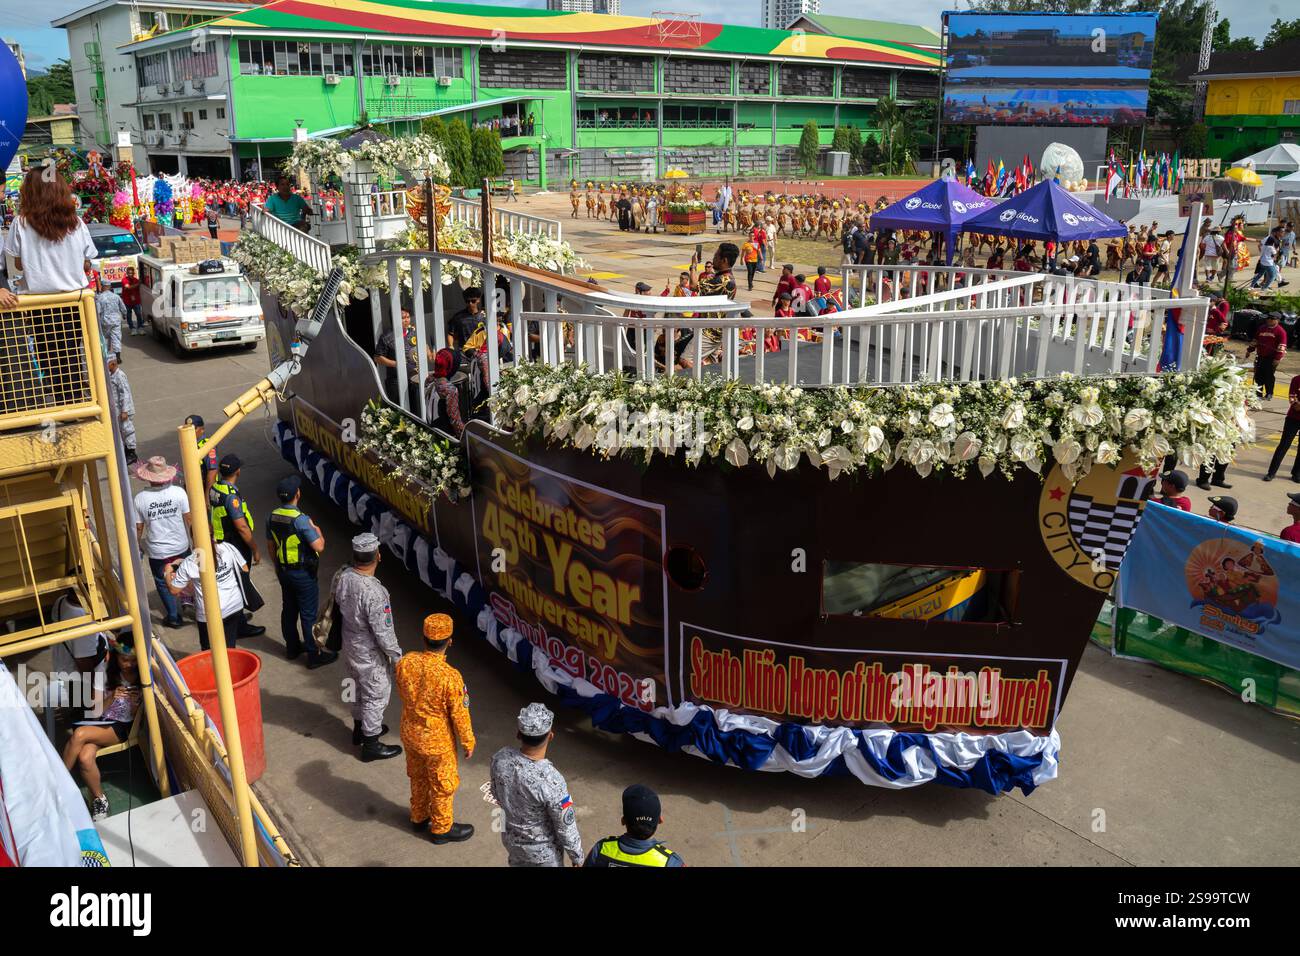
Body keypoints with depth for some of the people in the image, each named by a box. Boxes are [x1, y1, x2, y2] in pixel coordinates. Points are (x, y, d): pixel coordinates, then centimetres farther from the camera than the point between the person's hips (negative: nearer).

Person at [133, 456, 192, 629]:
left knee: (163, 583, 18)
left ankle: (174, 616, 26)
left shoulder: (140, 499, -14)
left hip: (157, 552, -1)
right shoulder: (179, 492, -15)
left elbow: (138, 528, -7)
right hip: (181, 547, 1)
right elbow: (189, 519, -7)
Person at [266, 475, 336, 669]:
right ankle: (314, 656, 9)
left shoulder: (272, 517, -2)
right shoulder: (301, 520, -25)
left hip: (283, 571, 7)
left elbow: (270, 546, 10)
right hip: (302, 573, -7)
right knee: (308, 614, 2)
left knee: (289, 610, 20)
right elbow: (319, 546, -25)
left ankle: (292, 647, 34)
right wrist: (317, 530, -6)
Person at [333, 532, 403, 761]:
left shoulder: (343, 577, -11)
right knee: (376, 694, 10)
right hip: (369, 652, -8)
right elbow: (383, 632, -26)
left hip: (349, 644, 8)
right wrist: (397, 657, -12)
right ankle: (371, 744, 23)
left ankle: (360, 728, 46)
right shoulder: (374, 592, -34)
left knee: (360, 688, 27)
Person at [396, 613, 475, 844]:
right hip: (437, 741, -5)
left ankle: (419, 816, 49)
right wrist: (468, 743, -4)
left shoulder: (405, 663, -18)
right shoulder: (450, 676, -33)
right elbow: (459, 715, -21)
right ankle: (441, 828, 37)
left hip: (409, 733, 5)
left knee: (417, 777, 28)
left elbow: (402, 695, 1)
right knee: (443, 784, 18)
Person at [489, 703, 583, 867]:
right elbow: (566, 827, -23)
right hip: (543, 849, -5)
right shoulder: (551, 781, -38)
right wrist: (577, 856, -5)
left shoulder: (500, 758, -22)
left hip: (511, 837, 5)